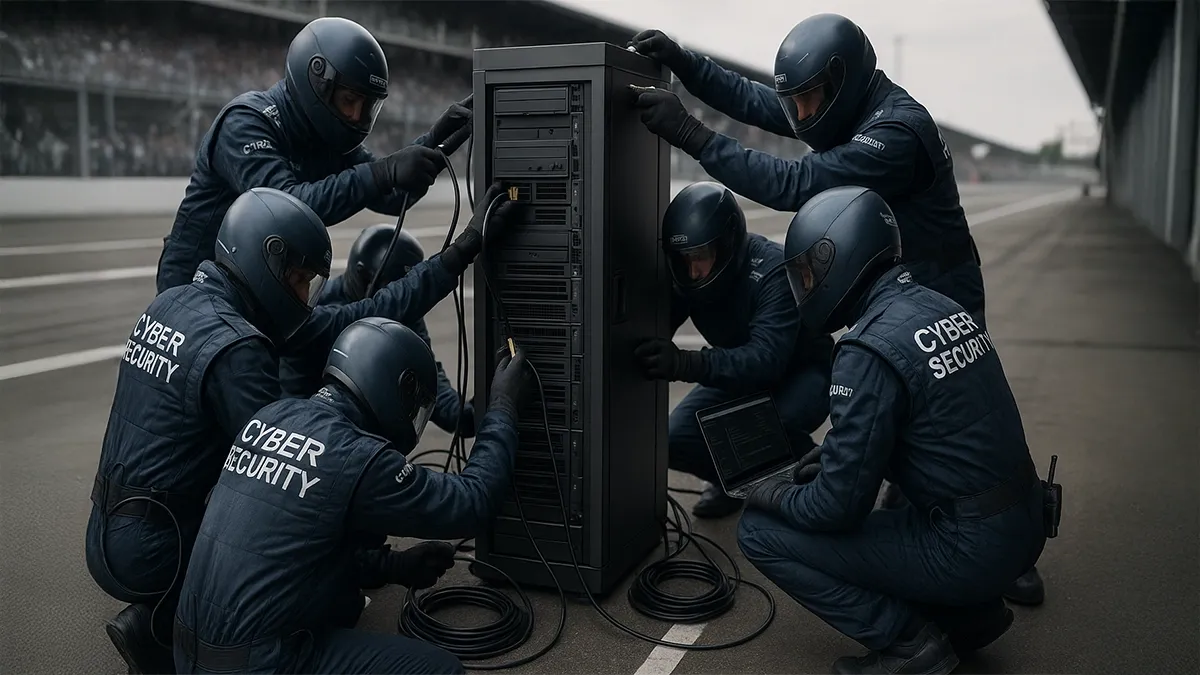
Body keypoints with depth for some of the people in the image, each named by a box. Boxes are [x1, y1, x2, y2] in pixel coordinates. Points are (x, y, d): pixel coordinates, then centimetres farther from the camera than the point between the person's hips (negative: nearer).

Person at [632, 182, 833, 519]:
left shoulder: (774, 270, -34)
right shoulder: (685, 274, -16)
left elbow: (767, 358, -45)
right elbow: (657, 327, -17)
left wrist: (687, 364, -60)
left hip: (801, 371, -5)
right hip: (742, 373, 5)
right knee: (675, 440, -15)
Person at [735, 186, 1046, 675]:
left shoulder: (870, 350, -20)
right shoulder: (941, 306, 7)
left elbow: (837, 505, -17)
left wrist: (769, 495, 2)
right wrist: (822, 464, 17)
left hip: (968, 550, -9)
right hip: (1021, 529, 9)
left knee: (761, 532, -3)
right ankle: (972, 612, 19)